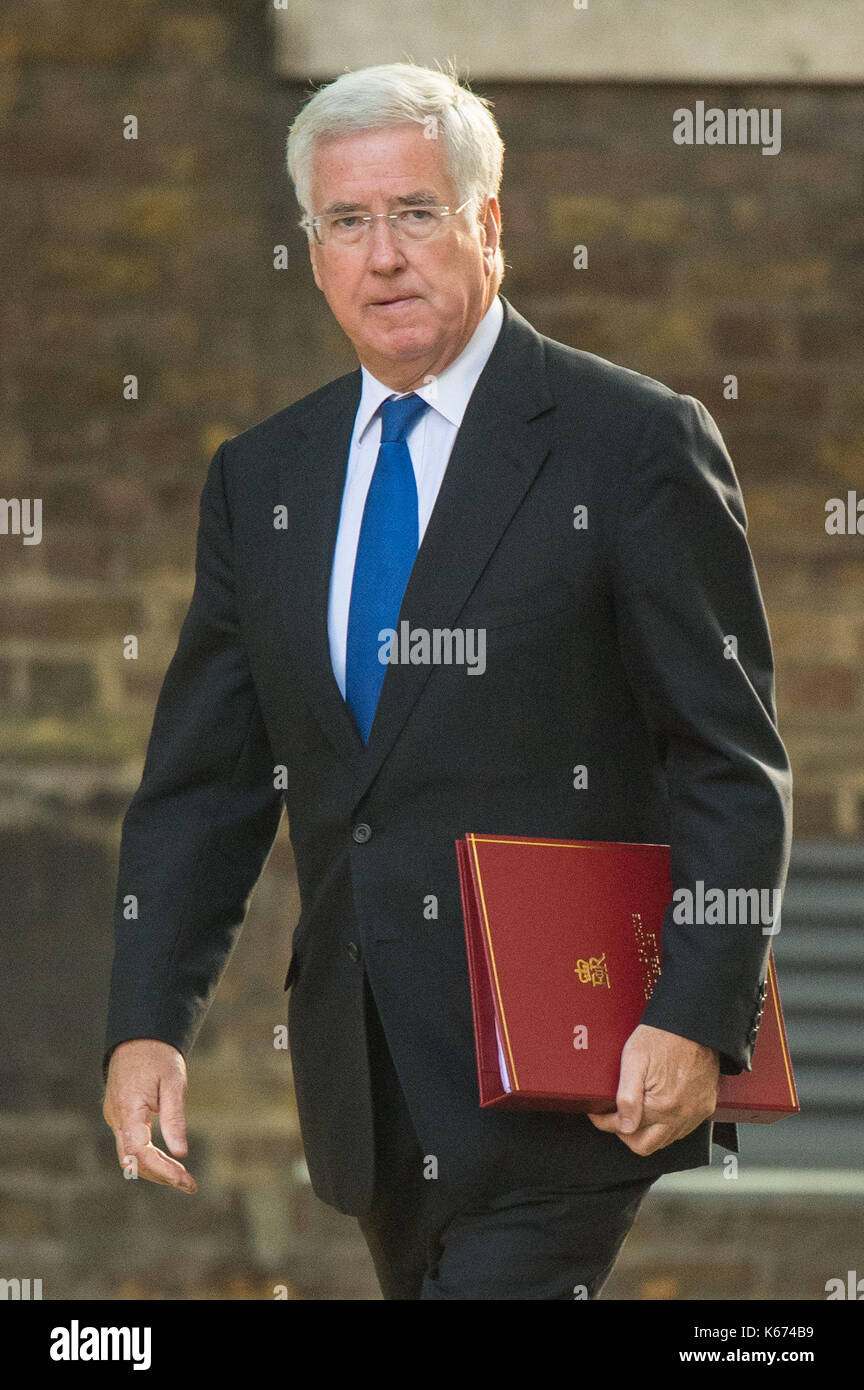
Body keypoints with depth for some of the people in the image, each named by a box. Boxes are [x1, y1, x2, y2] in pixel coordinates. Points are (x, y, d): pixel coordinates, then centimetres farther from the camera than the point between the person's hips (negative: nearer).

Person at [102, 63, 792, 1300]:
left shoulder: (636, 445, -4)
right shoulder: (260, 479, 13)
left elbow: (733, 767, -6)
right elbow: (205, 783, 13)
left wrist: (697, 1020, -17)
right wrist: (148, 1022, 0)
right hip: (369, 1081, 6)